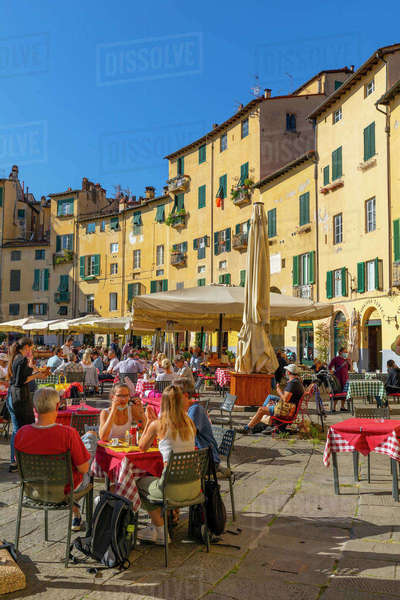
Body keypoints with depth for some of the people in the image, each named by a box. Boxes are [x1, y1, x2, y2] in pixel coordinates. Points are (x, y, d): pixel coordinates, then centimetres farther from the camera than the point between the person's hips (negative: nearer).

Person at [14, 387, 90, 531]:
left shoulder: (21, 433, -20)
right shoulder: (68, 434, -33)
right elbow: (83, 469, -24)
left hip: (35, 489, 4)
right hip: (63, 490, -4)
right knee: (85, 478, 32)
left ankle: (76, 515, 45)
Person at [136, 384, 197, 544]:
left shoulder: (157, 425, -10)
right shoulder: (190, 423, 3)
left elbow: (142, 447, 9)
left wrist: (149, 421, 15)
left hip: (174, 488, -5)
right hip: (194, 486, 6)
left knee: (140, 483, 26)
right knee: (156, 482, 33)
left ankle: (161, 533, 30)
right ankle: (154, 528, 38)